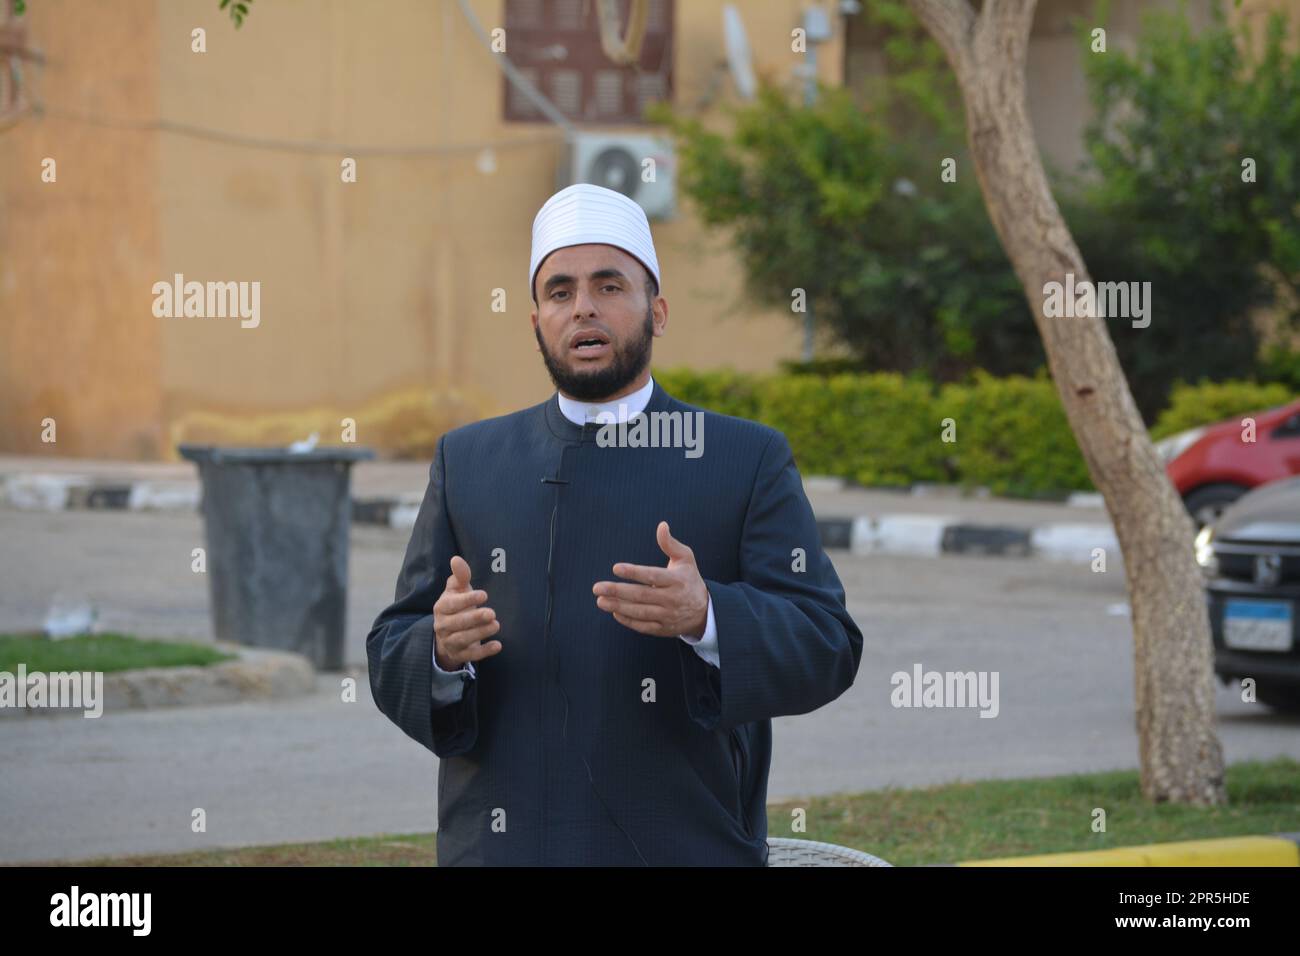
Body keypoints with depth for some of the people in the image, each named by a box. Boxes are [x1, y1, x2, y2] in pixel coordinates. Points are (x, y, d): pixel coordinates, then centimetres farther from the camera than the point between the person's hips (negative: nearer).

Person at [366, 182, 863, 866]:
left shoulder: (747, 461, 5)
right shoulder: (467, 462, 11)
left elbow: (826, 652, -4)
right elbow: (391, 660, 8)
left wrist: (706, 618, -23)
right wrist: (443, 650, -15)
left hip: (687, 849, -2)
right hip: (503, 845, 2)